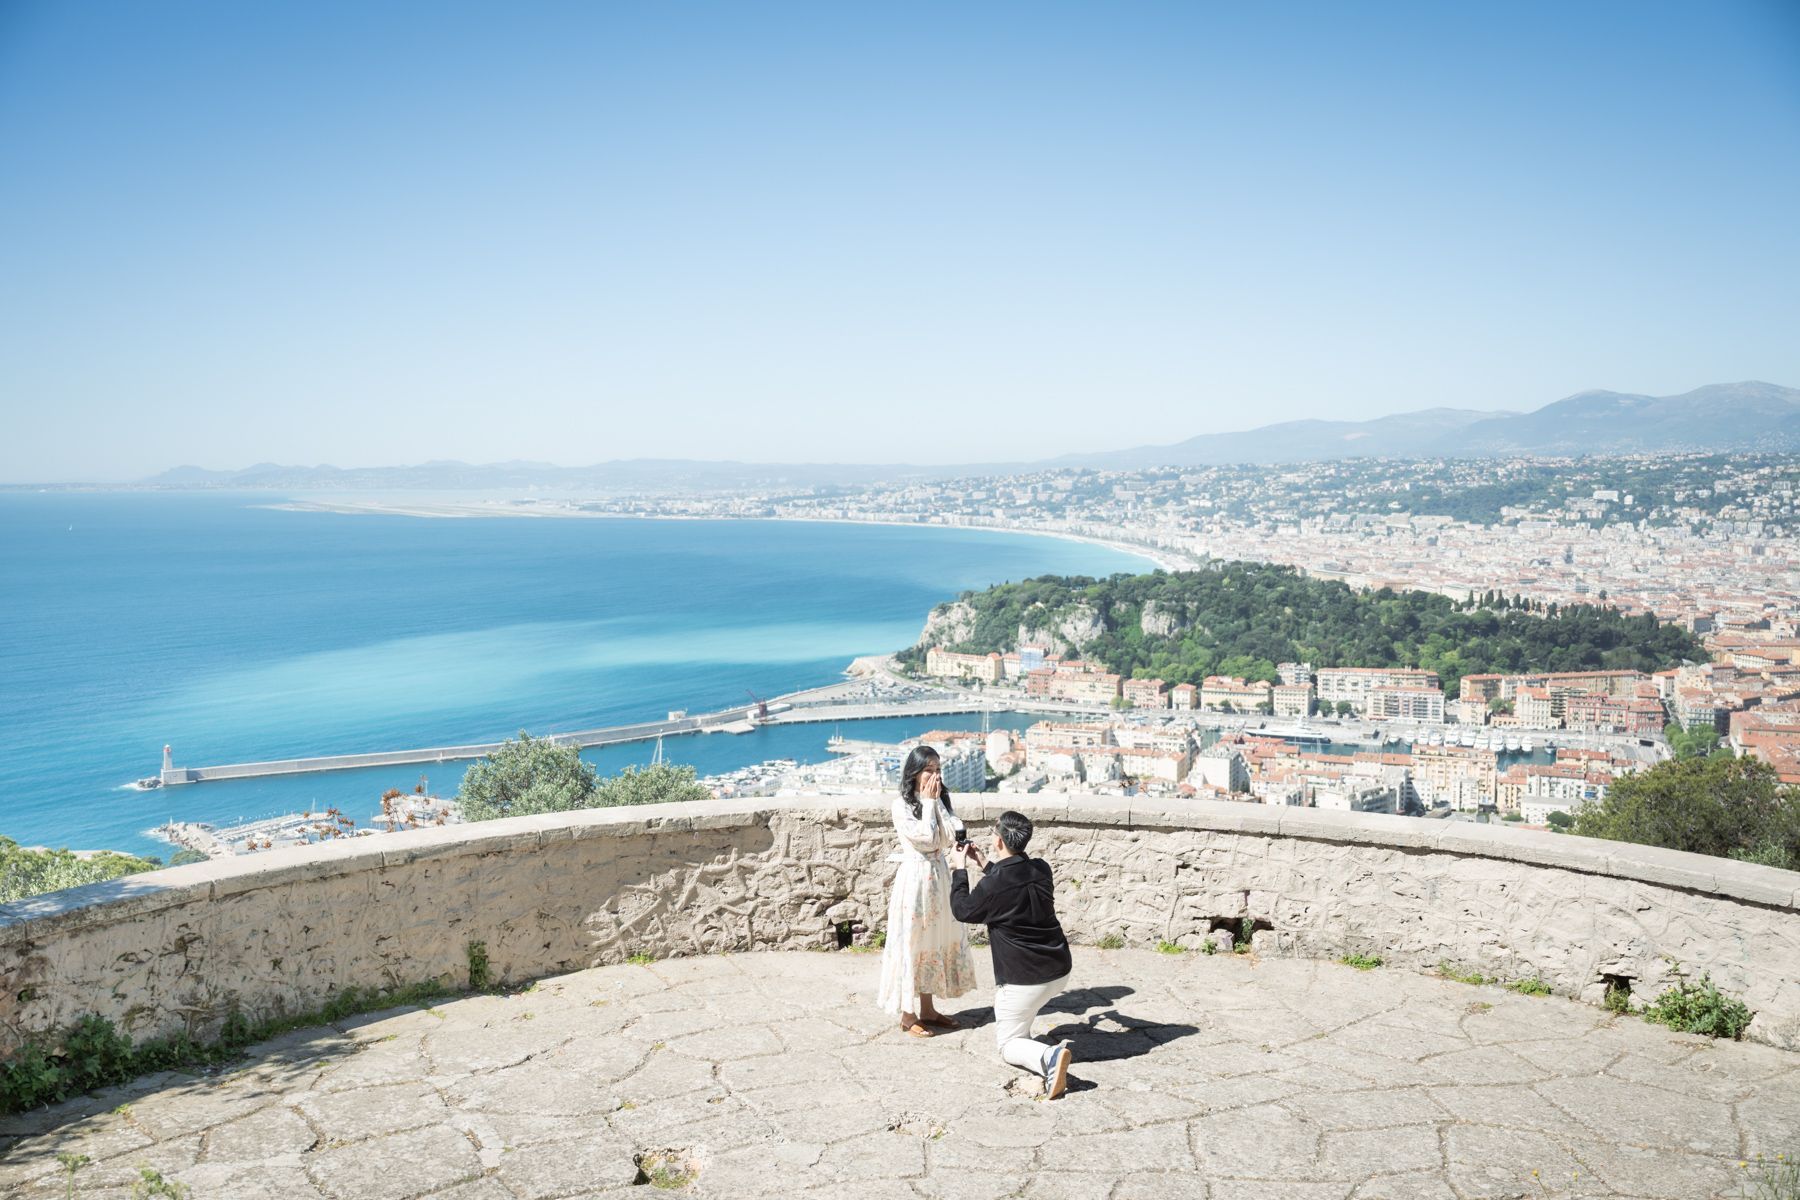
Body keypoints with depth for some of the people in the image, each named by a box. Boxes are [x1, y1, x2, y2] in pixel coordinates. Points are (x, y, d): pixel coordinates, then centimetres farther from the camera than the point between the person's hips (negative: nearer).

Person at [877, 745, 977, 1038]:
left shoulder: (942, 801, 7)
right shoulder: (902, 804, -11)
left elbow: (951, 836, -5)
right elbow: (925, 838, -20)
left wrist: (937, 801, -7)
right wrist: (928, 802, -14)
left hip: (940, 877, 7)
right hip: (915, 879, -7)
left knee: (935, 942, 13)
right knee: (911, 943, 1)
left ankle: (928, 1009, 25)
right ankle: (908, 1014, 11)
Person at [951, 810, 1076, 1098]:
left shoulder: (994, 884, -21)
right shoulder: (1041, 869, -1)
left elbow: (962, 910, -2)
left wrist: (960, 869, 8)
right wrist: (984, 866, 26)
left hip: (1026, 980, -7)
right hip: (1060, 970, 7)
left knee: (1007, 1043, 7)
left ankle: (1049, 1057, -20)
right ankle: (1023, 1037, 37)